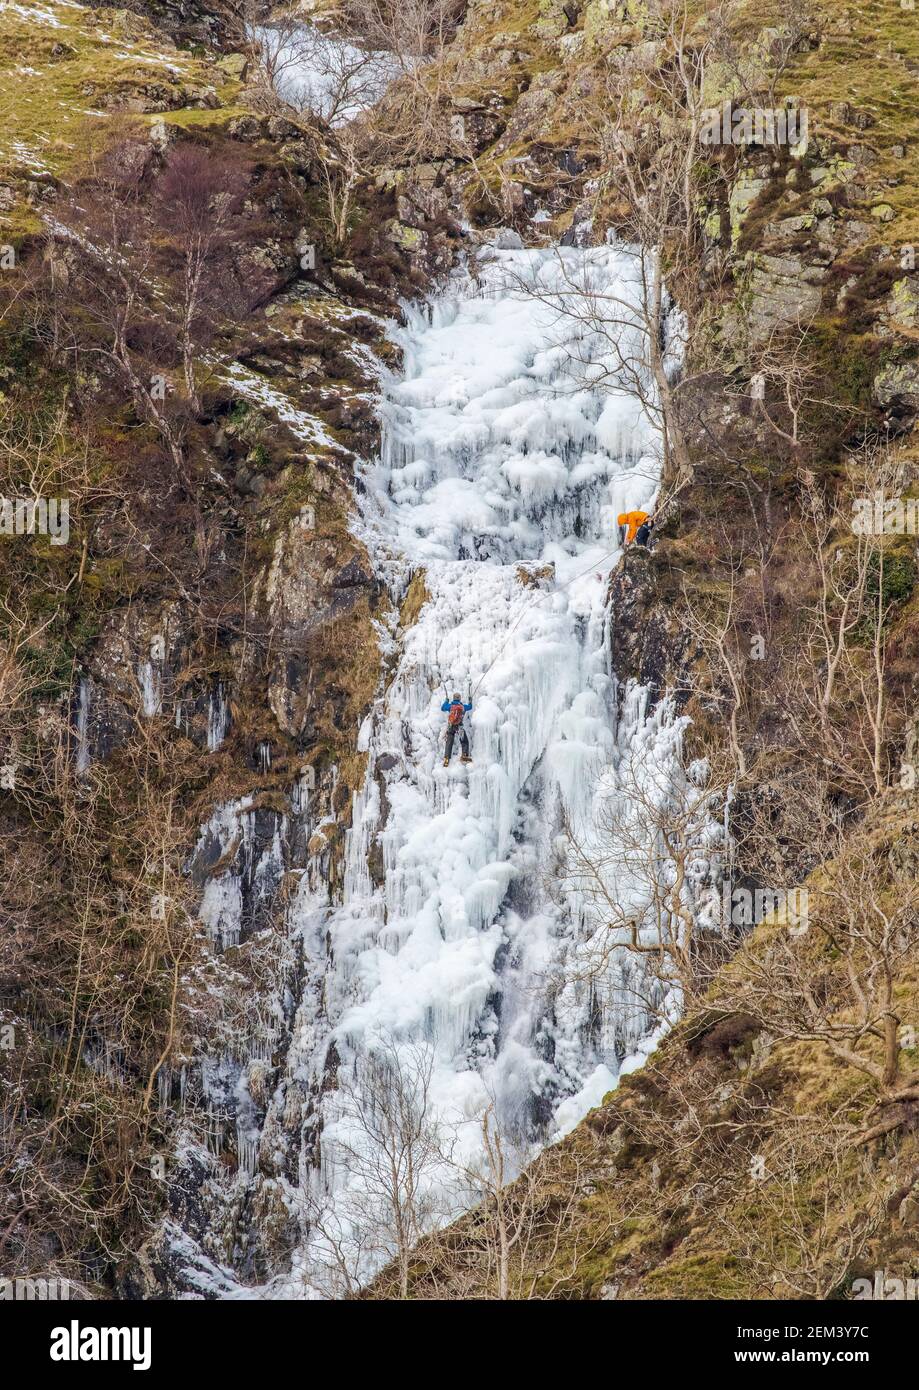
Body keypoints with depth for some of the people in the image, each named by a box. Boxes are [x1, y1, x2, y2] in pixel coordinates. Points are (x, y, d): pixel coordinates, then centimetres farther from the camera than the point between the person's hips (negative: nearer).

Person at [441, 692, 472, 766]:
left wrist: (446, 701, 39)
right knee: (465, 742, 11)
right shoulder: (463, 706, 7)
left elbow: (443, 708, 23)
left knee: (449, 743, 1)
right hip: (459, 726, -1)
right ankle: (464, 755, -6)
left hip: (450, 726, 1)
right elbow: (470, 707, 28)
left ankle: (446, 758, -11)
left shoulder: (450, 706, 5)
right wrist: (470, 701, 48)